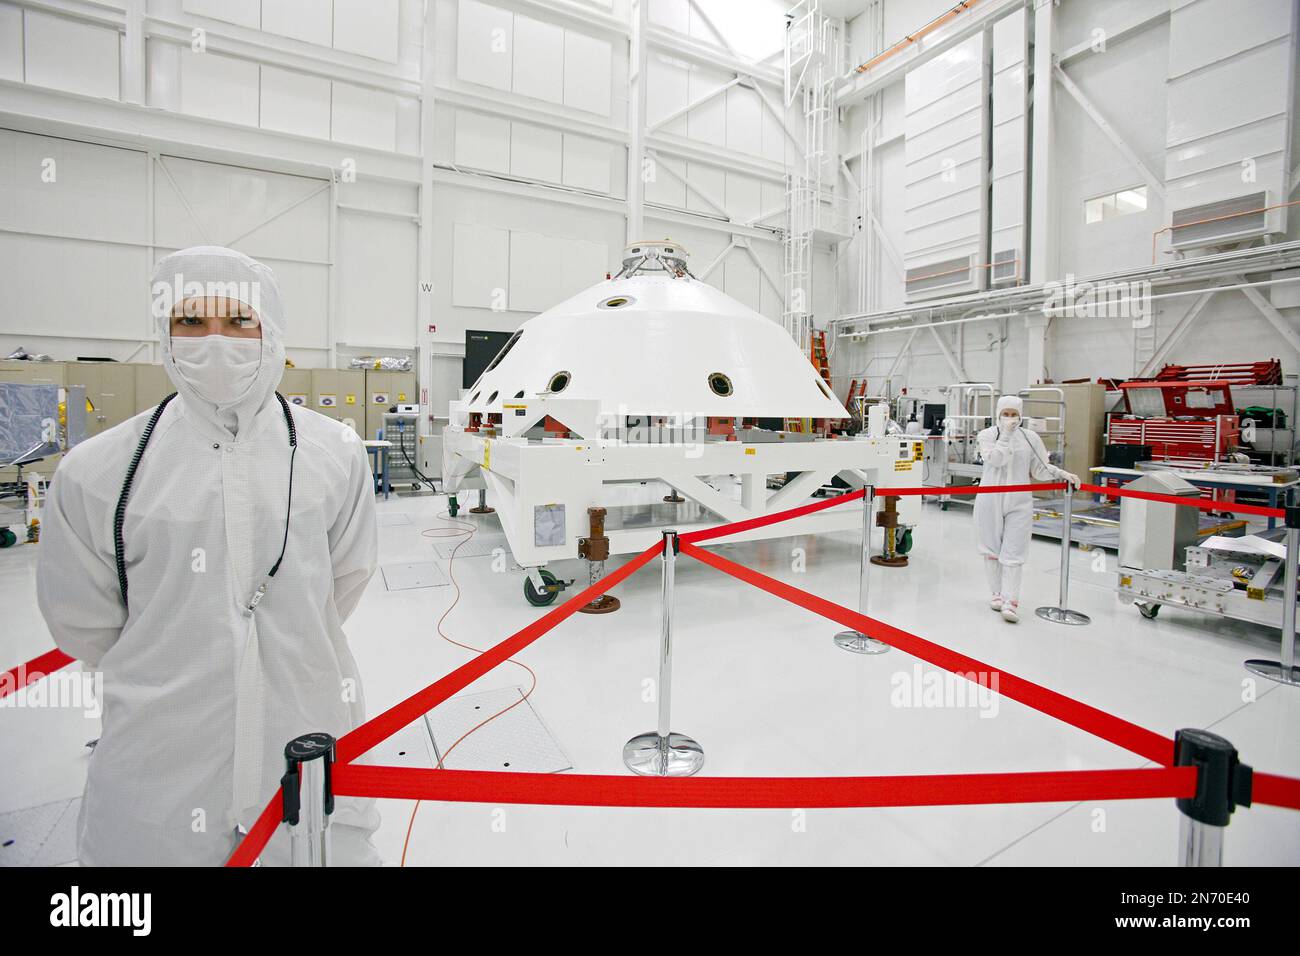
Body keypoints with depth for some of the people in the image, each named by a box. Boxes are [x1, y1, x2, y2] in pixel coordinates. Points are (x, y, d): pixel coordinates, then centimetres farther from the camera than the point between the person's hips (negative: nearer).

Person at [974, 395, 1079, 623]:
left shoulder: (1030, 437, 6)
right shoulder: (988, 434, 1)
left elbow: (1040, 468, 10)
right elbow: (996, 459, -14)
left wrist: (1064, 475, -3)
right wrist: (1006, 434, -13)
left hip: (1019, 503, 0)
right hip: (990, 501, 0)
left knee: (1013, 553, -4)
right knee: (992, 549, 8)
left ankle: (1010, 602, -7)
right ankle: (998, 593, 22)